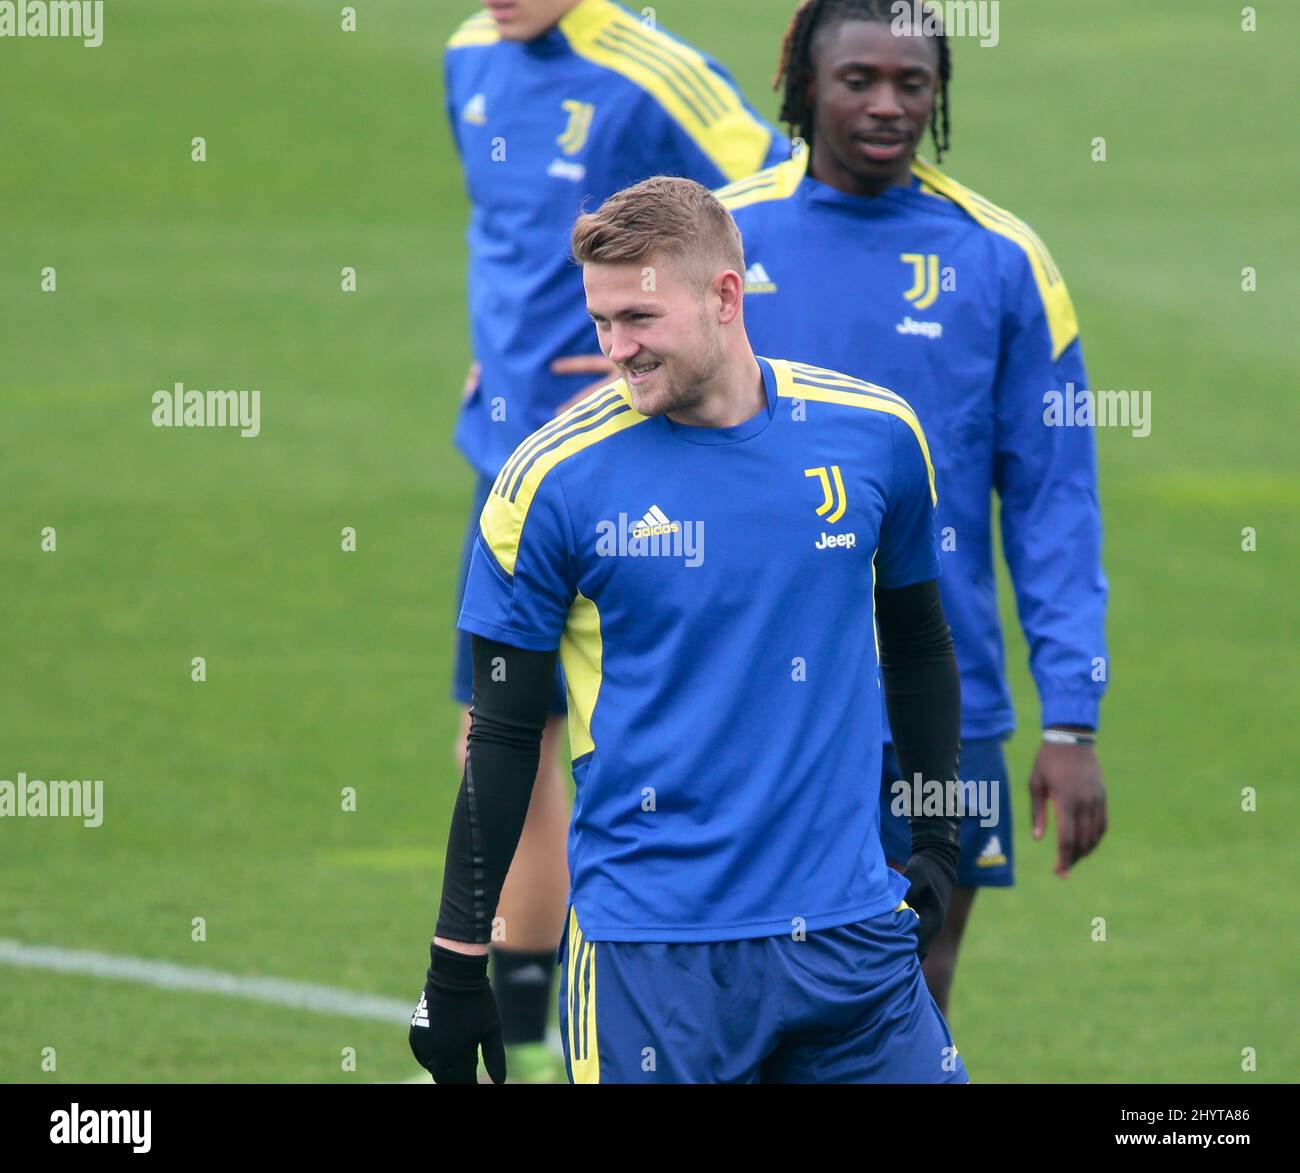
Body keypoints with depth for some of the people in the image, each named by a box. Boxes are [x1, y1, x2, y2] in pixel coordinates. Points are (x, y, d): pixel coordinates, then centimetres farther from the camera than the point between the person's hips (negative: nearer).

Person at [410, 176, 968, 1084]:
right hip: (649, 947, -3)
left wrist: (938, 841, 11)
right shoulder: (555, 478, -6)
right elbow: (503, 731, 0)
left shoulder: (876, 436, 2)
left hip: (853, 931, 3)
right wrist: (458, 961, -1)